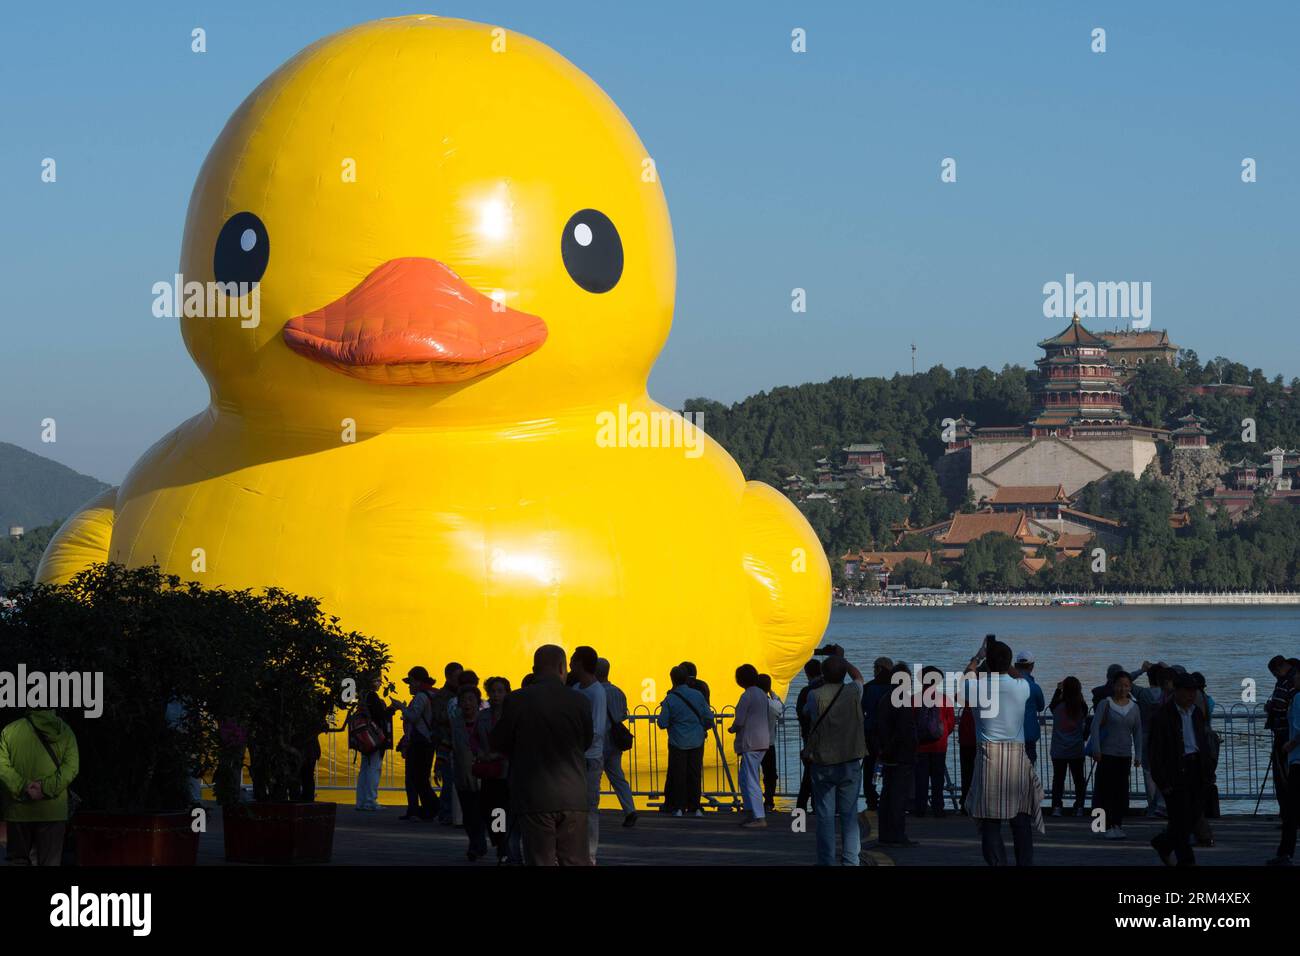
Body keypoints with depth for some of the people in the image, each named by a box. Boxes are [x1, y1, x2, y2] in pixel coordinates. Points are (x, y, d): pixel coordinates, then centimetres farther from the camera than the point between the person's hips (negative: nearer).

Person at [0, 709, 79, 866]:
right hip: (53, 812, 0)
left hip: (18, 810, 0)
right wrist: (47, 787, -14)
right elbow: (71, 767, -10)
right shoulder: (65, 732, 0)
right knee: (50, 862, 5)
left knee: (18, 859, 12)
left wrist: (22, 788, -13)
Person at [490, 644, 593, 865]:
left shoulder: (516, 701, -7)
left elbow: (498, 744, 2)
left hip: (534, 798, -1)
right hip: (572, 797, 1)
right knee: (576, 862, 7)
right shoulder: (580, 703, -3)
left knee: (540, 861, 2)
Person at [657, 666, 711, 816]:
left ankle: (678, 807, 5)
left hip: (678, 743, -2)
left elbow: (662, 723, -9)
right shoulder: (698, 695, -2)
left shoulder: (669, 699, -9)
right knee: (695, 774, 8)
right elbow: (708, 718, 0)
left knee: (678, 775, 6)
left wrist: (659, 717, 13)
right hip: (697, 741, 2)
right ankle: (694, 808, 8)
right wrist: (704, 729, 20)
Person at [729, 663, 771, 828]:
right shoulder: (762, 694, 13)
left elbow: (739, 721, -16)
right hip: (763, 741, 9)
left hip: (751, 743, -9)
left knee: (751, 780, -6)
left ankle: (759, 818, -8)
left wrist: (732, 729, 5)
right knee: (745, 778, 18)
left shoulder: (746, 696, -14)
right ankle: (750, 812, 18)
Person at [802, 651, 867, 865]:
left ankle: (826, 861, 0)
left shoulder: (815, 696, -7)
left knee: (825, 816, 2)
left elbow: (805, 713, 13)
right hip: (850, 763, 1)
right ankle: (851, 860, 0)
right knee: (849, 815, 5)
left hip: (822, 763, -1)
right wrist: (841, 658, 29)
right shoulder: (853, 693, -4)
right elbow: (858, 676, 19)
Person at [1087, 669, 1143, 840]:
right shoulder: (1106, 704, -2)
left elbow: (1137, 732, 13)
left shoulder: (1134, 707, 9)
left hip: (1125, 754, 4)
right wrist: (1096, 750, -15)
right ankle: (1108, 826, -4)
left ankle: (1118, 824, 9)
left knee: (1122, 790, 3)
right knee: (1106, 789, -6)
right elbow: (1095, 726, -7)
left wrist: (1138, 755, 8)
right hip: (1106, 753, -4)